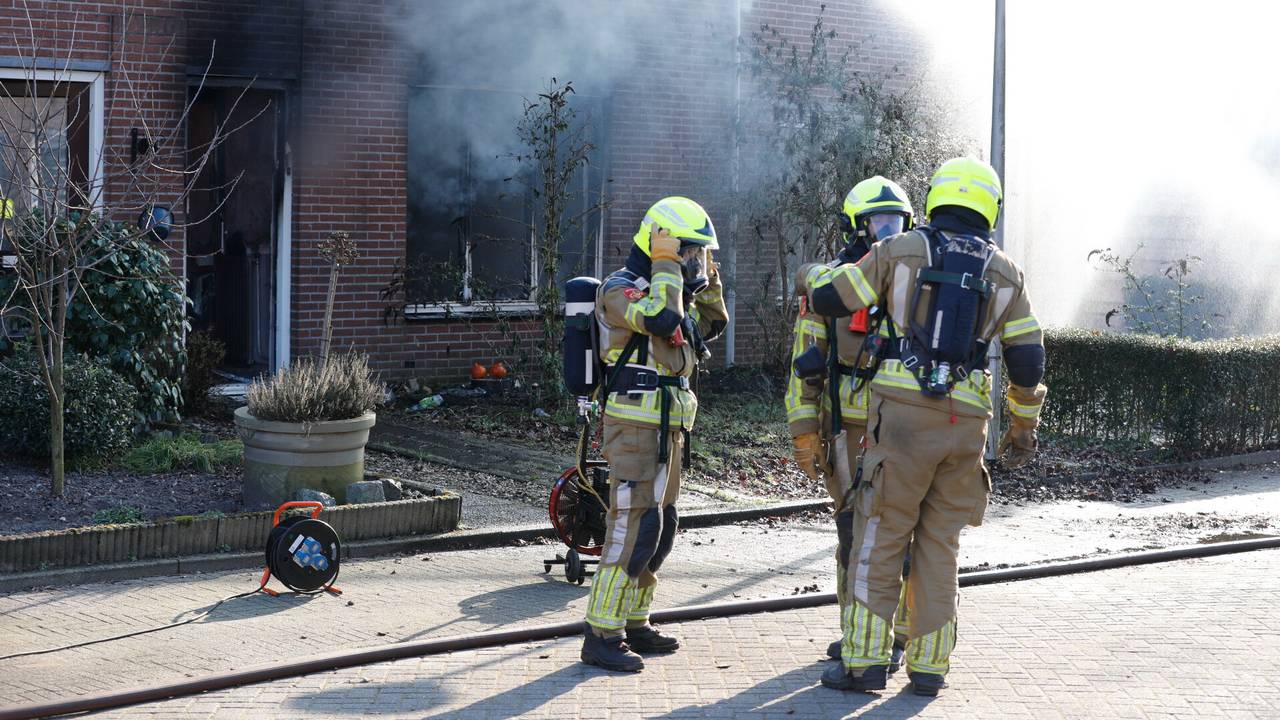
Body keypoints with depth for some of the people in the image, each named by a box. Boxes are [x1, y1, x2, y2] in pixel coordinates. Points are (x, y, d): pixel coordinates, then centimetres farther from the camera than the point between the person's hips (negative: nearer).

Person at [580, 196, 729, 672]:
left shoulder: (662, 290, 17)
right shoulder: (621, 289, -11)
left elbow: (712, 325, 26)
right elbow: (662, 320, -29)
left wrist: (705, 277, 14)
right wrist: (667, 266, -18)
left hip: (667, 427, 10)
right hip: (635, 425, -10)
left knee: (659, 526, 14)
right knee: (632, 525, -13)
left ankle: (633, 623, 23)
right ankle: (601, 636, -11)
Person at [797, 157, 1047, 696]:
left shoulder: (900, 250, 3)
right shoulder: (1004, 272, 10)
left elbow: (831, 299, 5)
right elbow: (1027, 360, 8)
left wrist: (811, 275, 28)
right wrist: (1024, 424, 21)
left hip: (904, 412, -3)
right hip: (966, 423, 3)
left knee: (880, 537, 2)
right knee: (939, 545, 10)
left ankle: (864, 660, 1)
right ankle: (929, 666, 11)